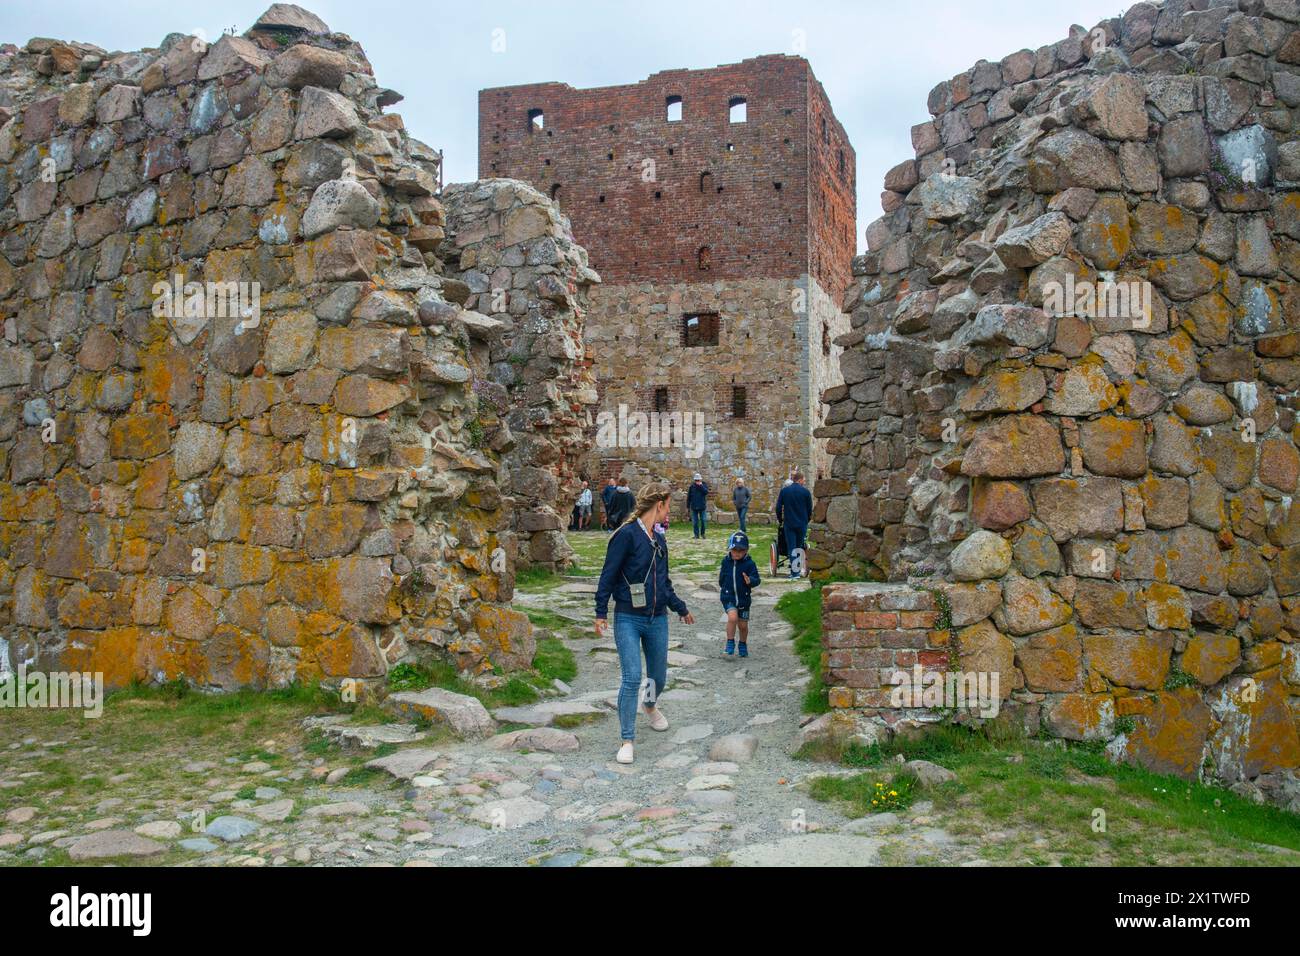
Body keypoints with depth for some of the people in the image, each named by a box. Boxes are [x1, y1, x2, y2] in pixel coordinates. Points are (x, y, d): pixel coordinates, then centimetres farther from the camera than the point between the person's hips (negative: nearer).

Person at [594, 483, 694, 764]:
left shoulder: (659, 540, 10)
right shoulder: (627, 535, -12)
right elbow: (608, 575, -11)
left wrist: (680, 608, 32)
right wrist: (601, 613, -13)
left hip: (657, 620, 7)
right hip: (628, 619, -6)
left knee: (659, 677, 16)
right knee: (632, 678, -13)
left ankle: (650, 705, 49)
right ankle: (627, 740, -1)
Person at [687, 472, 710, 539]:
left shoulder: (704, 485, 1)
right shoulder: (692, 486, 2)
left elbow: (706, 492, -16)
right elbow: (688, 496, 6)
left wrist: (701, 485, -19)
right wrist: (688, 505, 4)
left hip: (702, 506, -1)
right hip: (694, 507, 1)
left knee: (703, 520, 0)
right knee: (695, 522, 2)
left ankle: (702, 533, 15)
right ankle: (696, 534, 10)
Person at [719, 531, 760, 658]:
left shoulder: (749, 563, -10)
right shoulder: (726, 561, -3)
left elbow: (756, 579, -15)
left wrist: (750, 581, -34)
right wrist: (722, 587, 19)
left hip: (744, 598, 0)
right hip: (728, 597, 0)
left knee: (743, 625, 11)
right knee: (732, 617, -24)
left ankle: (743, 645, 37)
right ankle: (730, 643, -7)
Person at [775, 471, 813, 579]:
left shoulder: (784, 491, -2)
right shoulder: (806, 491, -4)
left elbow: (778, 507, 1)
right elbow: (810, 509, 3)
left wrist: (780, 520, 15)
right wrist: (807, 520, 20)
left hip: (789, 523, 0)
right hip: (802, 523, 0)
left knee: (791, 547, 0)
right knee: (800, 547, 13)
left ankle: (794, 572, -5)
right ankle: (798, 570, 17)